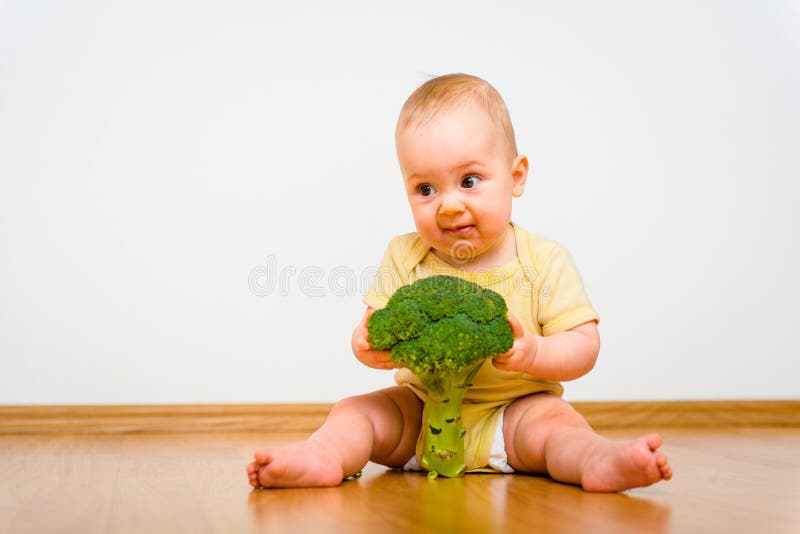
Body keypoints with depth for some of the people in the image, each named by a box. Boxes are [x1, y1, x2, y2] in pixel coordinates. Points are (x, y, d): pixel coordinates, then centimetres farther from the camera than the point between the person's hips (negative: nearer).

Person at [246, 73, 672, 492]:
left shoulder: (545, 261, -8)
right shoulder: (404, 257, -2)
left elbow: (583, 346, -10)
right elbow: (370, 331, -1)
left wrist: (533, 353, -31)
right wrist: (368, 346, -27)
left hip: (515, 410, -2)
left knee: (557, 420, -29)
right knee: (355, 410, -14)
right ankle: (323, 457, -39)